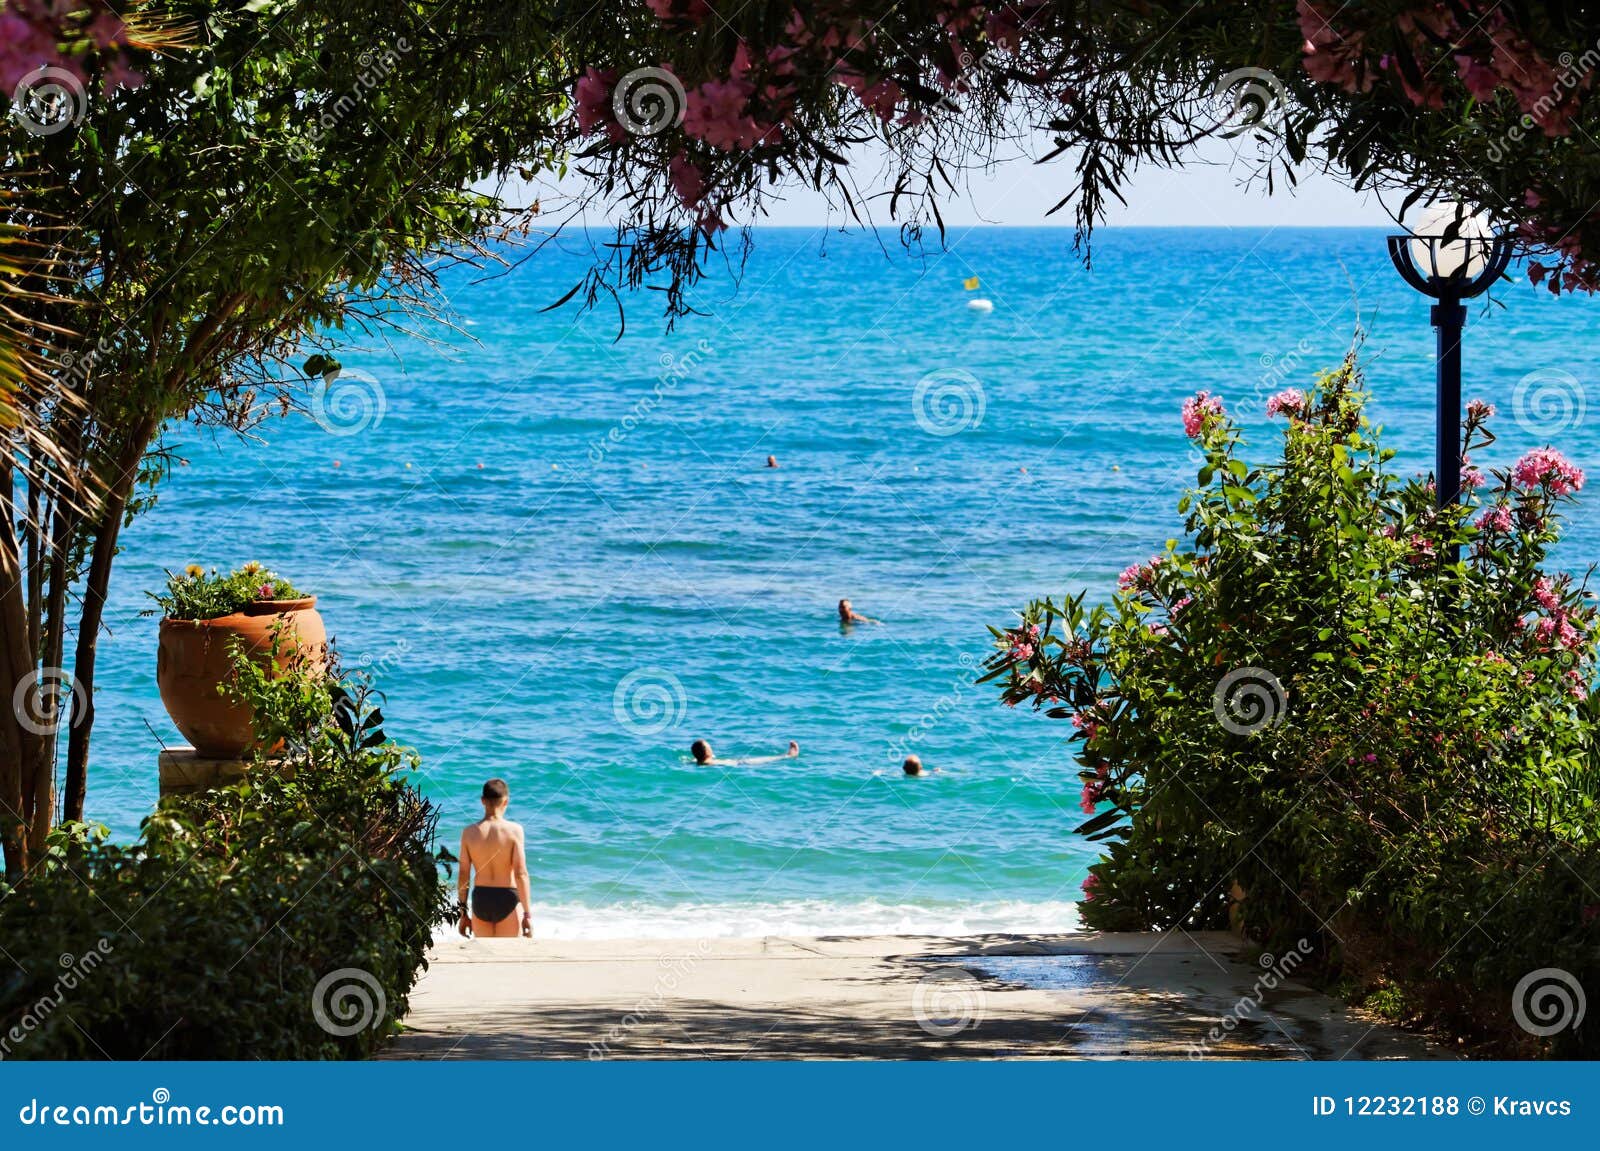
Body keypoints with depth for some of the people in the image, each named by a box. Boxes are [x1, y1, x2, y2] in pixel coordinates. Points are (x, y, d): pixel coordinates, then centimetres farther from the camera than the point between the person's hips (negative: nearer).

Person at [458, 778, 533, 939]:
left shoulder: (469, 833, -3)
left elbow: (463, 876, 0)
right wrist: (527, 914, -12)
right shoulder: (514, 830, -11)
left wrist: (464, 913, 10)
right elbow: (521, 874, -15)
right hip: (506, 899, -2)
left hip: (480, 899, 2)